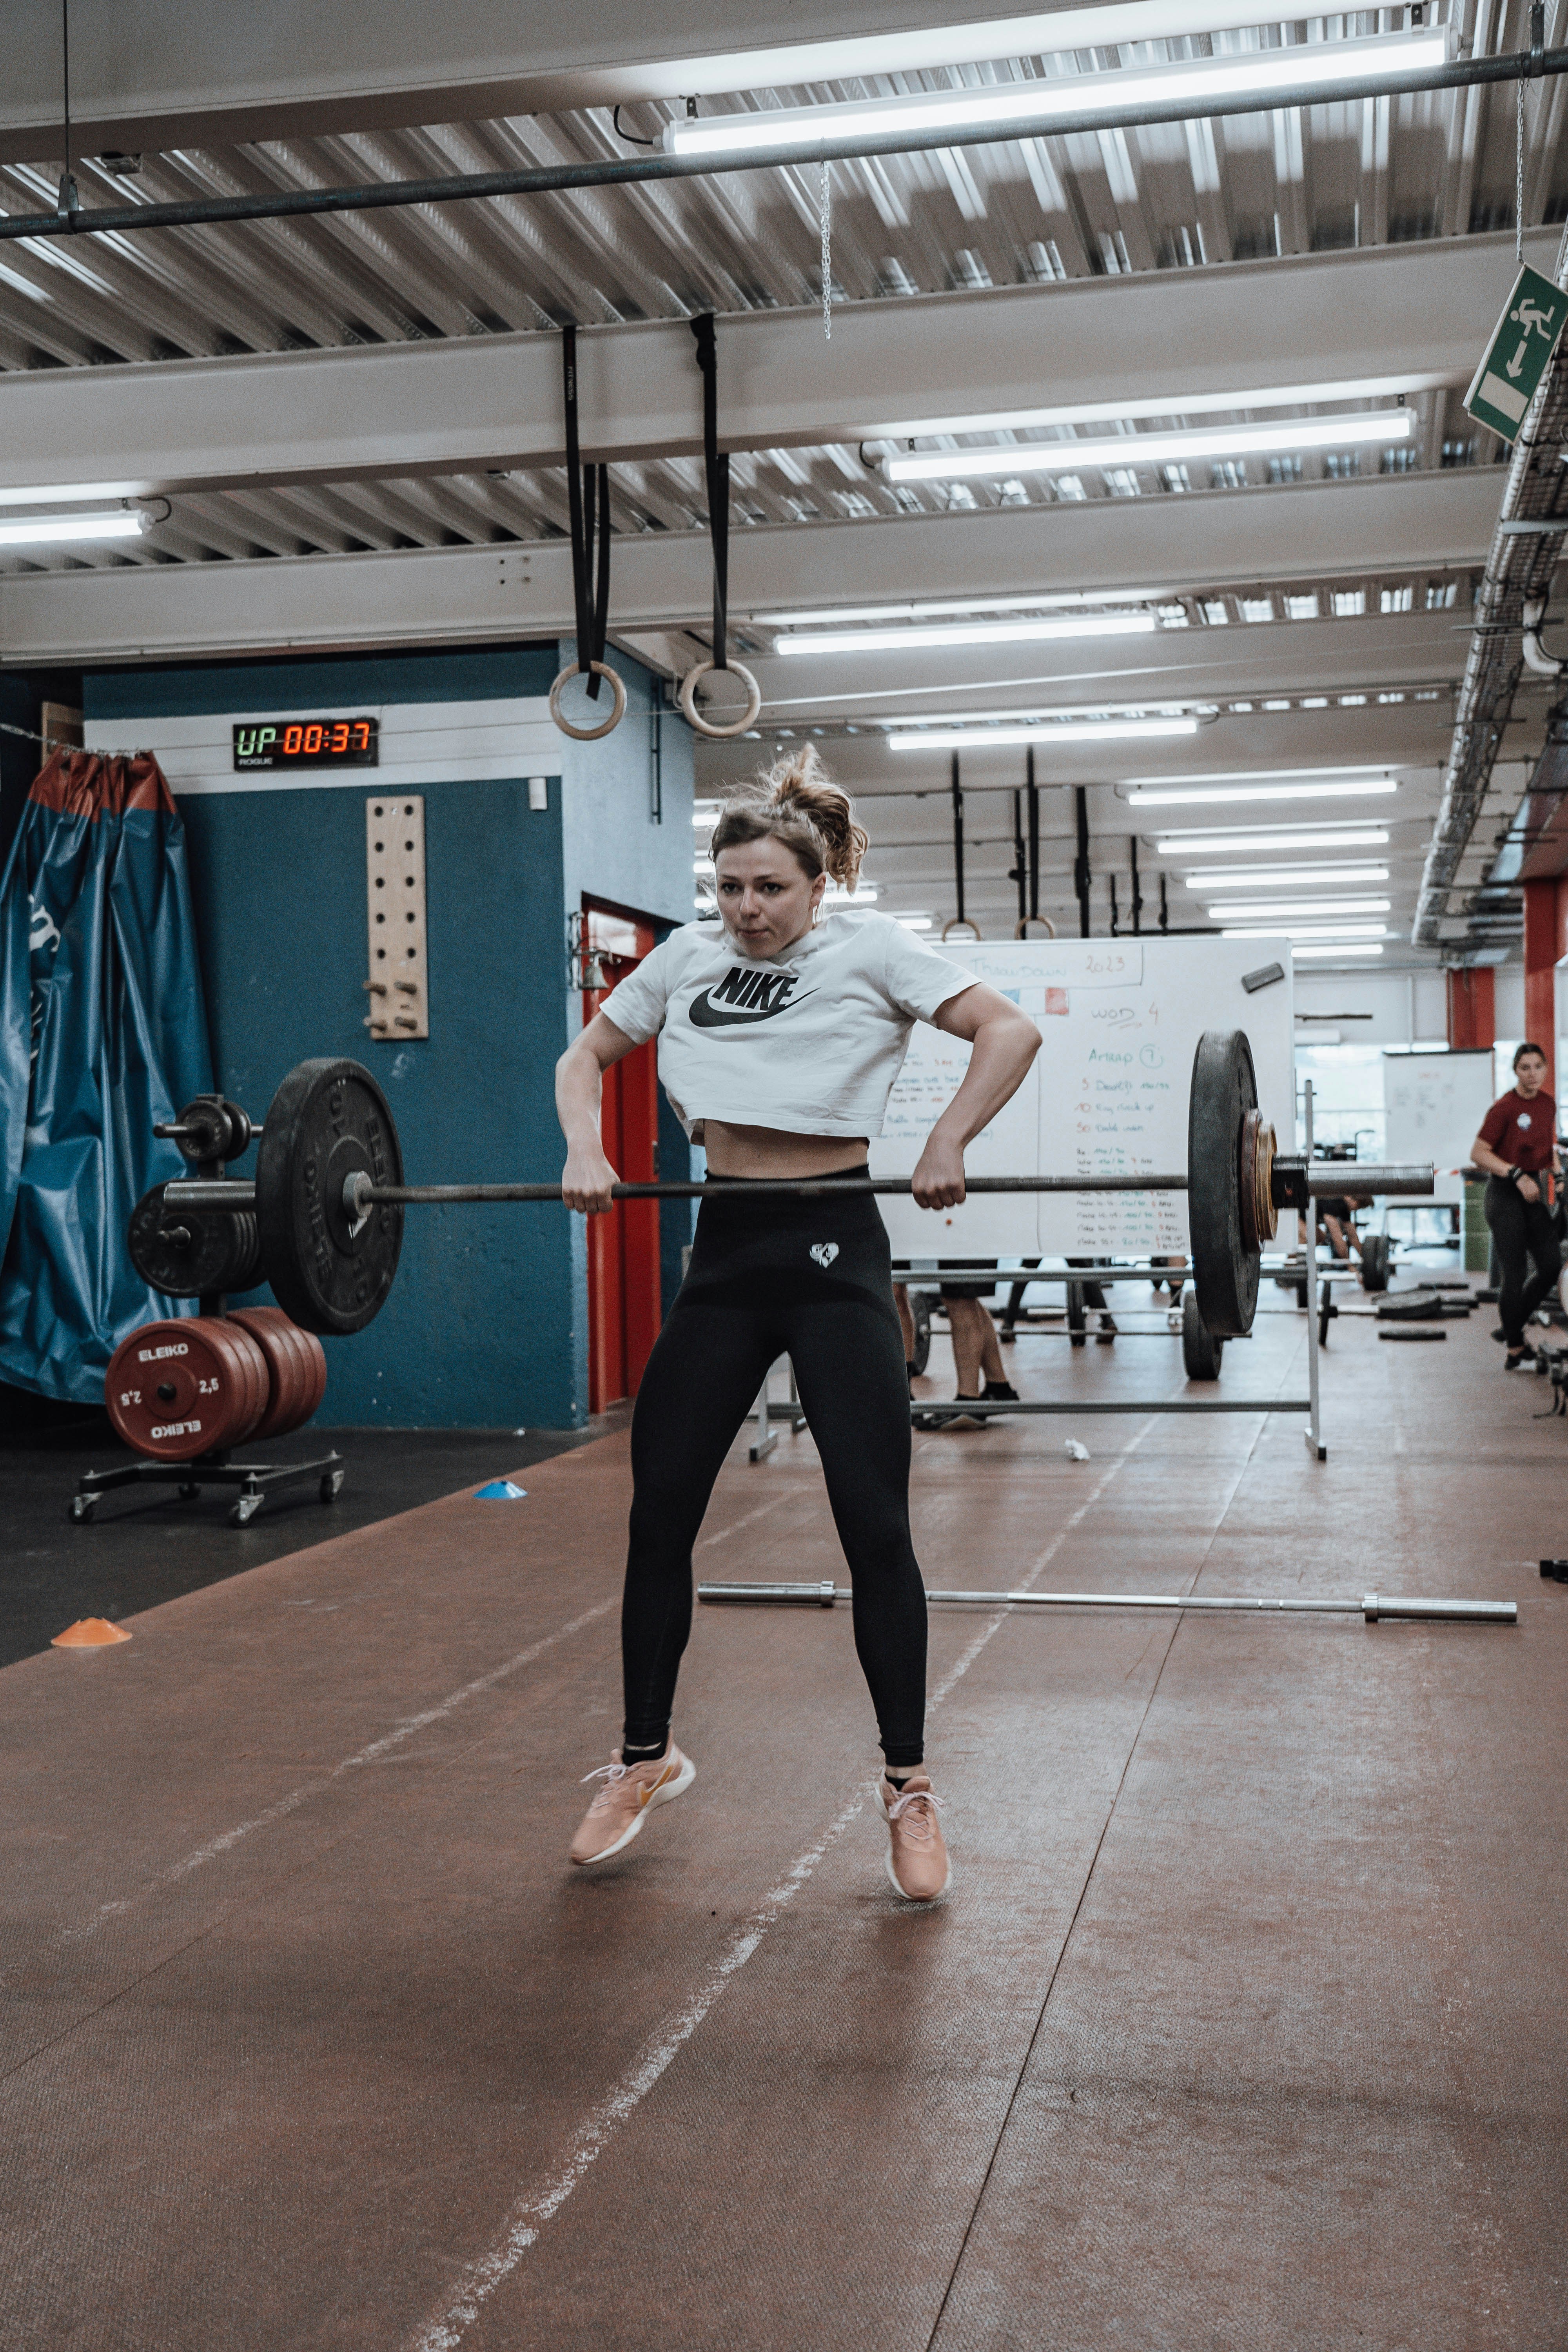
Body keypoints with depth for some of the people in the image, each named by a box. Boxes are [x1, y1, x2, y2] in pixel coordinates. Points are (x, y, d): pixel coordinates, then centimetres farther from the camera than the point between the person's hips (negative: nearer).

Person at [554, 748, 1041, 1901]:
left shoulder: (871, 949, 0)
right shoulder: (686, 956, 12)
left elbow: (1012, 1030, -8)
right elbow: (586, 1055, 20)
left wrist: (947, 1146, -16)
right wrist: (587, 1151, 3)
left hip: (834, 1249, -4)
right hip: (725, 1252, 4)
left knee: (874, 1524, -3)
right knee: (659, 1513, 5)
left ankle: (910, 1786, 11)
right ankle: (645, 1759, 24)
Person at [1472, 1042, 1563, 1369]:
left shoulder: (1548, 1104, 7)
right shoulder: (1504, 1108, -13)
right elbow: (1479, 1153, -14)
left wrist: (1557, 1172, 7)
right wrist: (1517, 1175, -22)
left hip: (1534, 1191, 7)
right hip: (1505, 1193, -7)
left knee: (1552, 1266, 3)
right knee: (1515, 1274, -5)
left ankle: (1513, 1327, 22)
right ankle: (1514, 1351, 5)